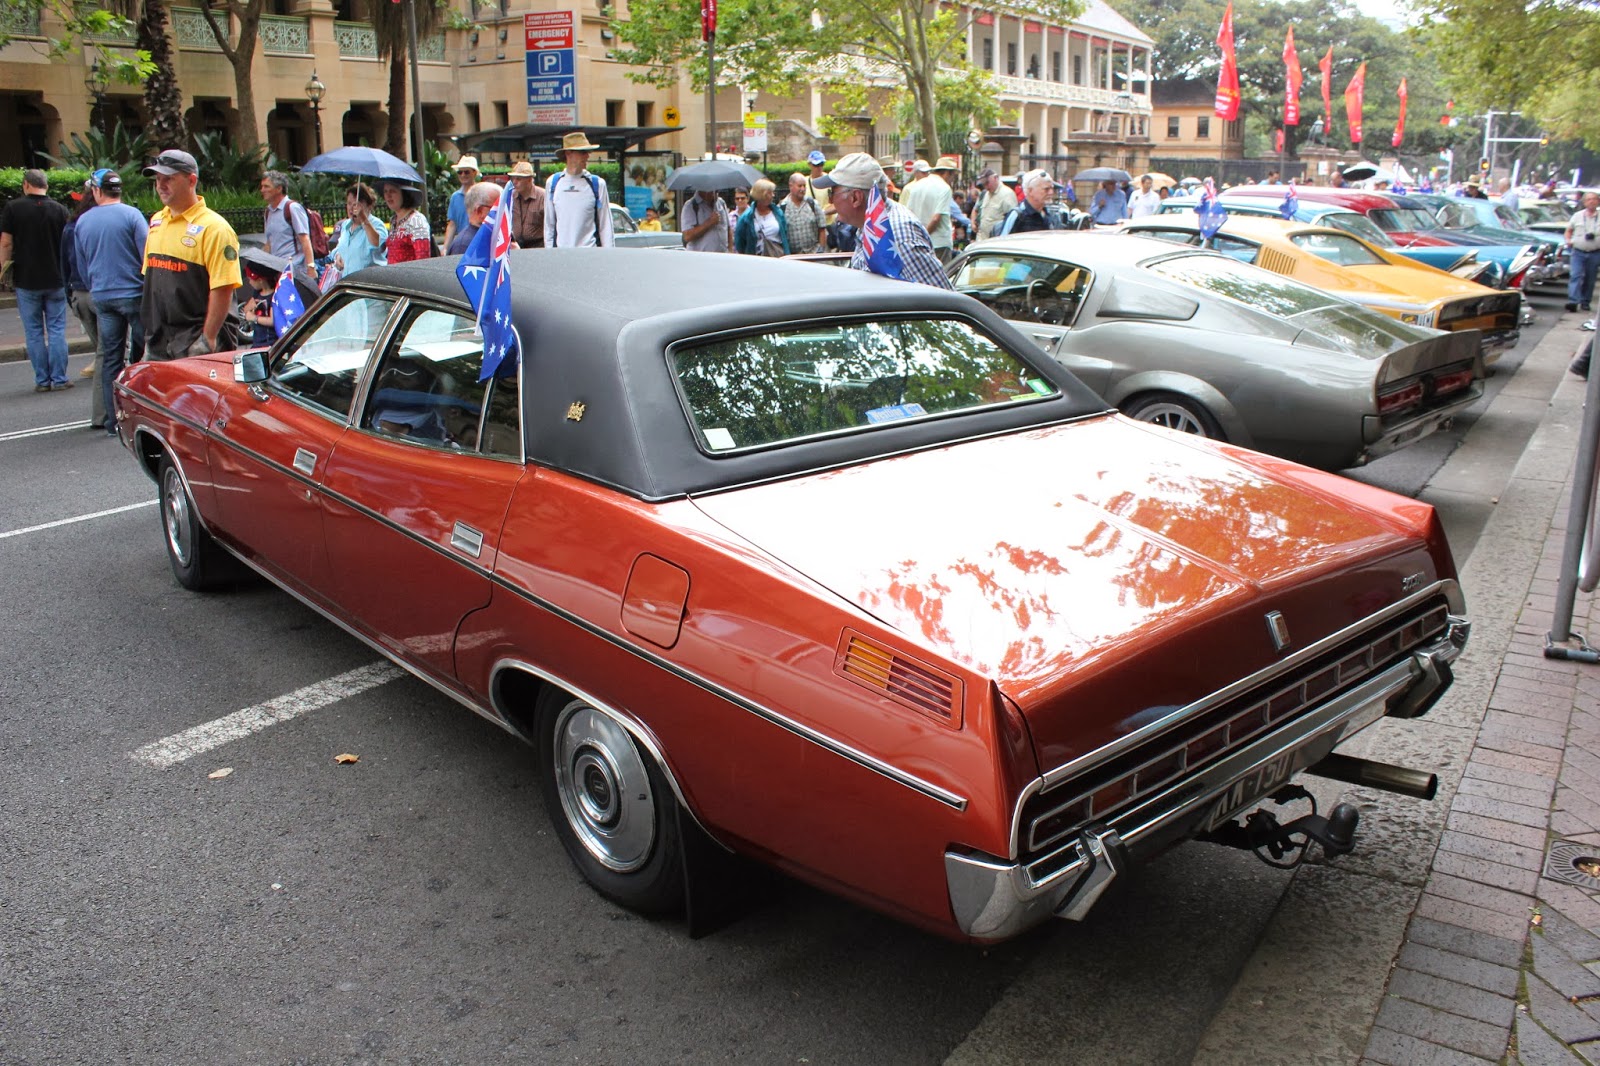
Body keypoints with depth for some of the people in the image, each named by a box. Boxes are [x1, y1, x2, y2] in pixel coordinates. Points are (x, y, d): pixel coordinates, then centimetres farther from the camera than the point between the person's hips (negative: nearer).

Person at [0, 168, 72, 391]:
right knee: (56, 330, 5)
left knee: (34, 332, 6)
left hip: (26, 280, -1)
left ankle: (42, 380, 7)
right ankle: (59, 379, 2)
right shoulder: (59, 210, -2)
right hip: (55, 280, 1)